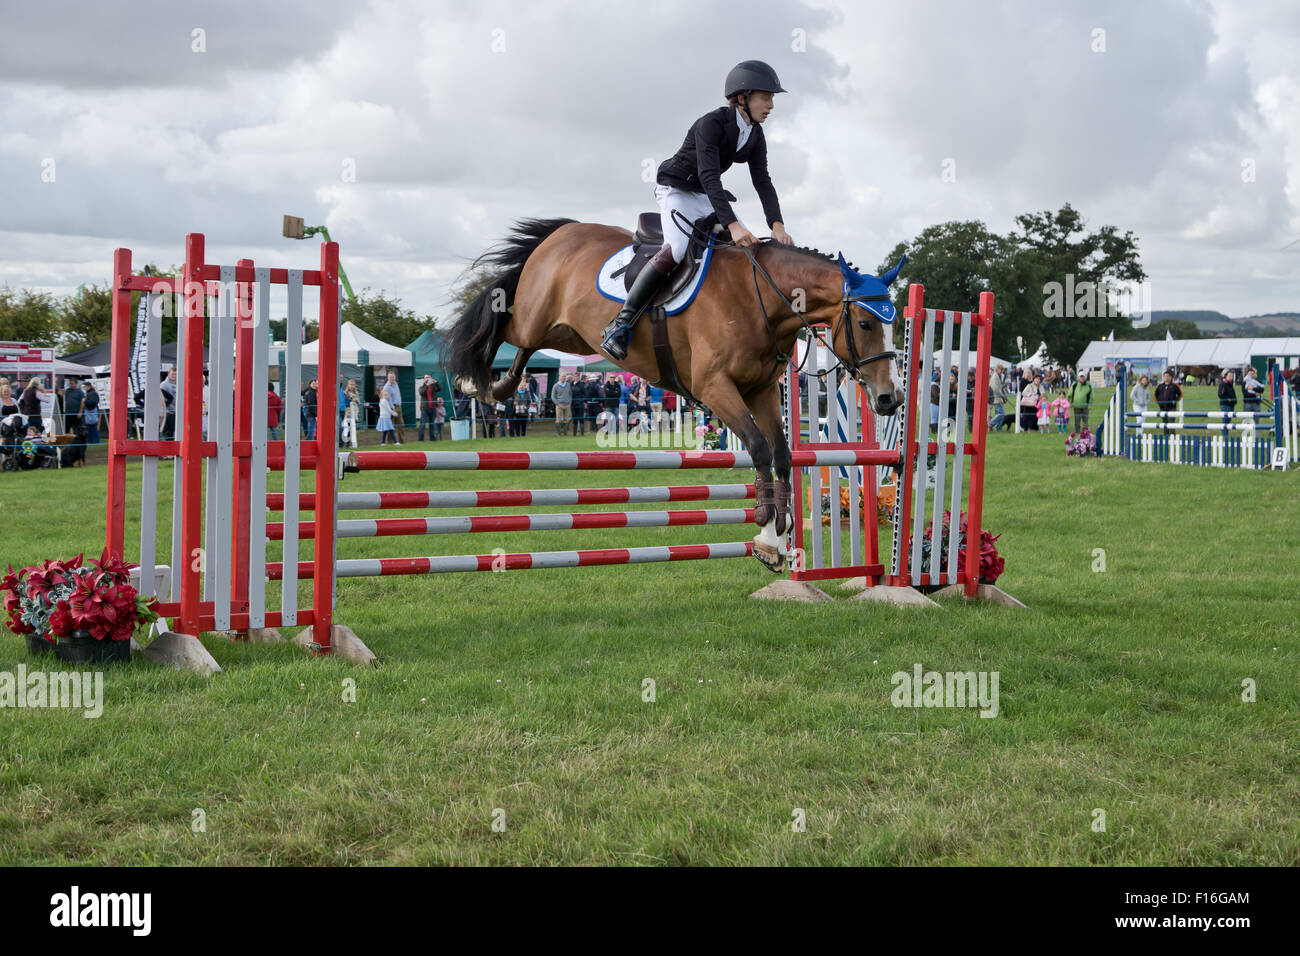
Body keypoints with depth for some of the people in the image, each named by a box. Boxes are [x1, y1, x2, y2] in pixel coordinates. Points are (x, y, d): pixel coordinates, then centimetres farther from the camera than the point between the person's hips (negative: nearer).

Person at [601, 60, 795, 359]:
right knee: (676, 249, -32)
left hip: (707, 197, 8)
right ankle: (621, 323, -30)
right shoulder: (711, 123, -25)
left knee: (752, 247, -5)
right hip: (676, 190, -8)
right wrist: (732, 225, -43)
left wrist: (777, 225, -19)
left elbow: (763, 182, -3)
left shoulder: (755, 135, 0)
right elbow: (709, 176, -34)